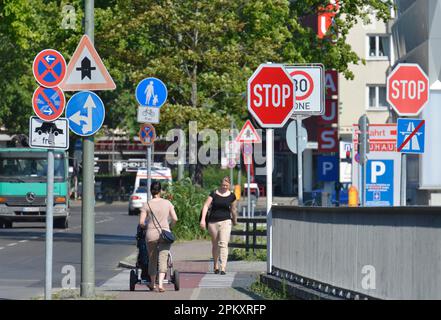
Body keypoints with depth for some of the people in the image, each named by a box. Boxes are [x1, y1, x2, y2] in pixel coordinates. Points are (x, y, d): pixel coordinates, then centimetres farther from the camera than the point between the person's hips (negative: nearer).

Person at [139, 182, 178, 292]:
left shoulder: (147, 205, -2)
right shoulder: (167, 203, 2)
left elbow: (141, 222, -6)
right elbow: (175, 219, 0)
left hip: (151, 234, 0)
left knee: (152, 260, 15)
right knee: (163, 259, -3)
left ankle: (152, 284, 26)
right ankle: (160, 284, -18)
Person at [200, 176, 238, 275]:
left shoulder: (231, 196, 5)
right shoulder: (214, 194, -1)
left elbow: (233, 209, 19)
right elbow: (206, 206, -4)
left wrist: (235, 220, 31)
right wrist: (203, 219, -14)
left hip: (225, 222, -1)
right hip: (213, 222, 1)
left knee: (223, 244, -13)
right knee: (215, 245, 11)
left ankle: (223, 268, -18)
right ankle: (215, 266, 28)